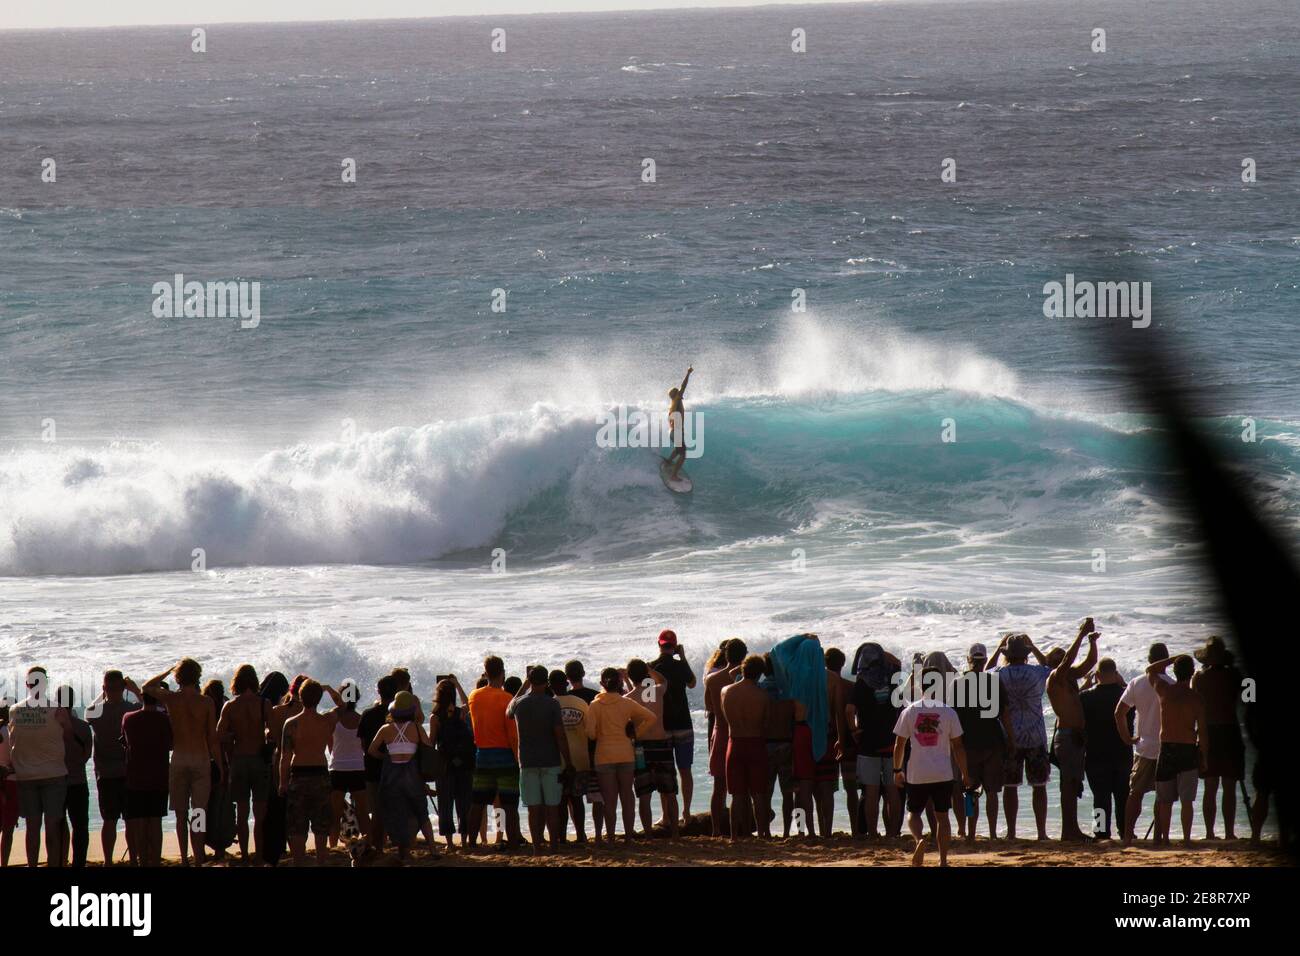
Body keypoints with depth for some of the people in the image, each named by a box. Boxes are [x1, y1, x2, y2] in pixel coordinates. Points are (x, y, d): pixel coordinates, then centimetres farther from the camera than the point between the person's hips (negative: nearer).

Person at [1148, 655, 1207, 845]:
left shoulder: (1164, 691, -2)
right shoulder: (1196, 699, -6)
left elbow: (1150, 670, 18)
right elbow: (1202, 731, -5)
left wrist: (1174, 659, 18)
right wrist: (1204, 756, 3)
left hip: (1166, 749, 2)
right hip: (1188, 750, -2)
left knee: (1165, 800, 8)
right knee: (1187, 800, 1)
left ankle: (1164, 838, 7)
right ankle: (1187, 839, -3)